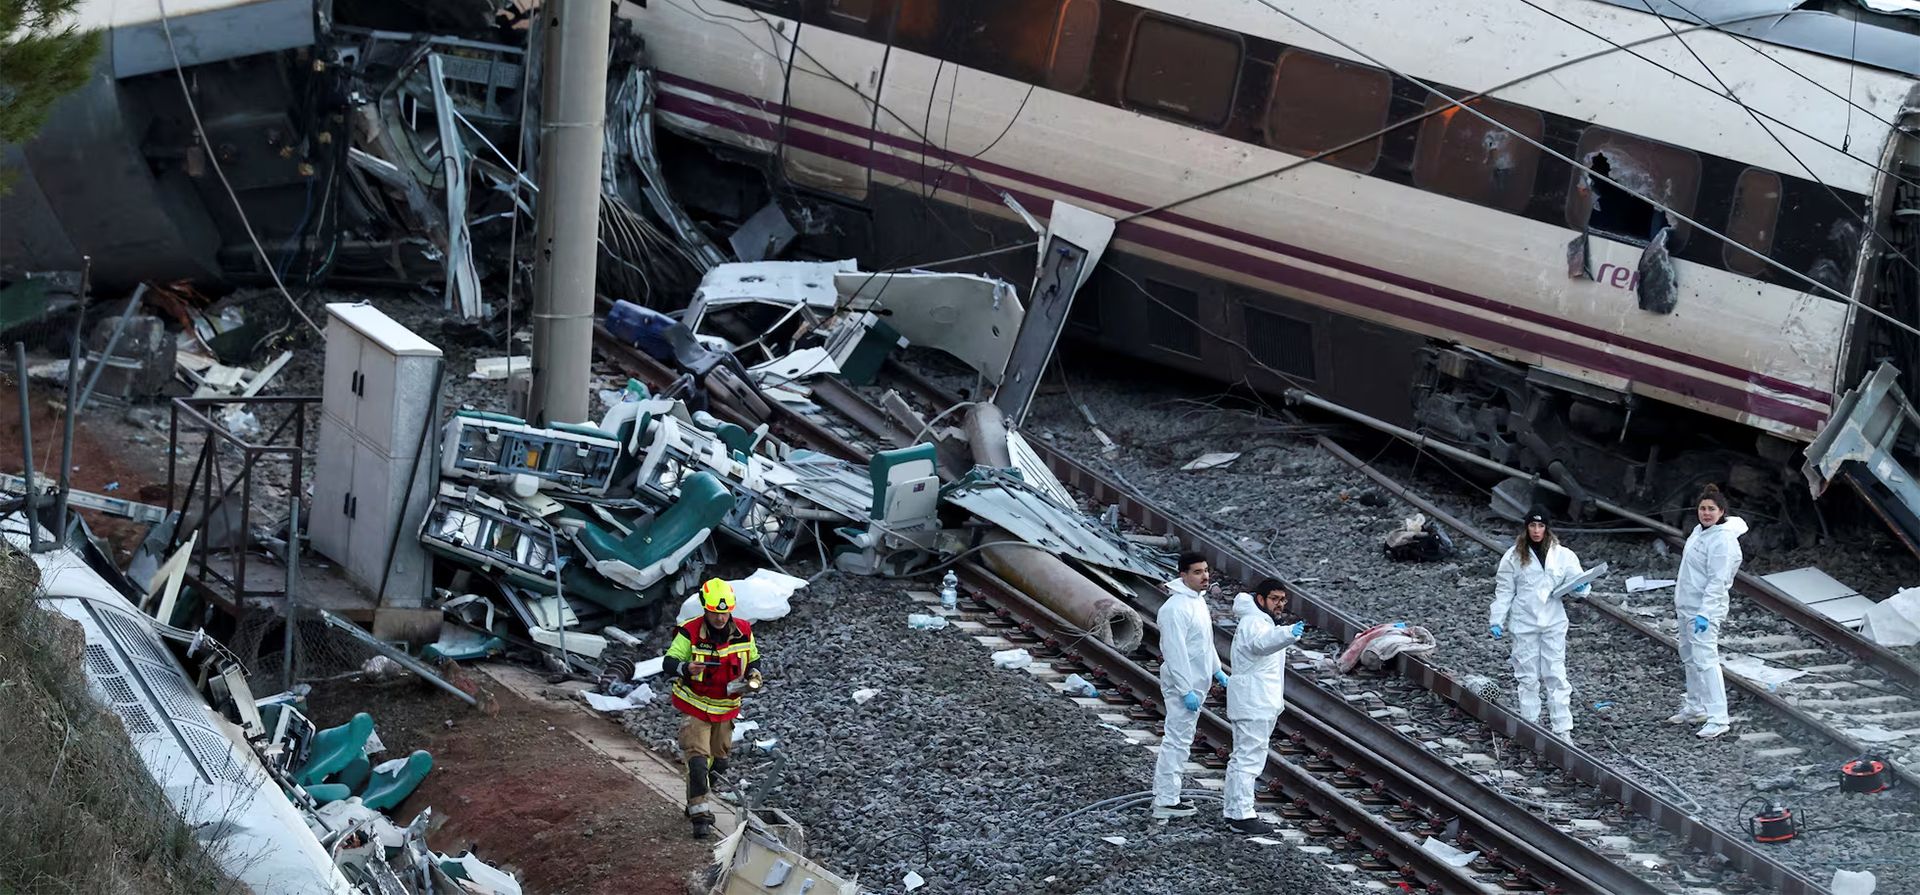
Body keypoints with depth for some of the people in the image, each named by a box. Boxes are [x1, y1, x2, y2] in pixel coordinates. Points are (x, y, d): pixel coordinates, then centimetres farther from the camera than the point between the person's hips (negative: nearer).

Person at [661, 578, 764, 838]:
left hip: (726, 708, 5)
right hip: (695, 706, -5)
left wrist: (754, 675, -11)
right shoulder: (690, 633, -19)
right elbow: (668, 663, -21)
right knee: (698, 759, -16)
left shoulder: (743, 632, -6)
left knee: (718, 762, 17)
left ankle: (696, 802, 43)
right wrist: (686, 667, -43)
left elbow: (753, 659, 11)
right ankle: (700, 814, -14)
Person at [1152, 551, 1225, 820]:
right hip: (1182, 686, -10)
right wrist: (1187, 690, -25)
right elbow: (1175, 653, -25)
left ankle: (1167, 794, 24)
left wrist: (1217, 671, 22)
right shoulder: (1176, 608, -22)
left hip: (1195, 683, 10)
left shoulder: (1197, 600, 10)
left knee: (1180, 740, 16)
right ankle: (1166, 803, -4)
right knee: (1177, 740, -7)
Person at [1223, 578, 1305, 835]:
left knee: (1241, 758, 16)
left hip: (1259, 704, 11)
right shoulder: (1254, 623, -18)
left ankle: (1234, 811, 23)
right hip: (1254, 705, -11)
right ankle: (1243, 816, -13)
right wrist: (1290, 633, -60)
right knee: (1249, 758, -12)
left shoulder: (1261, 621, 17)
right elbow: (1262, 642, -42)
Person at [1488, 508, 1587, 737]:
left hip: (1553, 623, 0)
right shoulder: (1514, 556, 0)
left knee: (1556, 675, -2)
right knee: (1528, 677, 6)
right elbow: (1504, 591, 3)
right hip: (1524, 623, 0)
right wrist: (1496, 621, -2)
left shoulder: (1562, 555, 0)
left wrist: (1580, 587, -19)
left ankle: (1563, 730, -1)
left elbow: (1577, 581, 5)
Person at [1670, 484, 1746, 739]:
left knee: (1705, 659, -15)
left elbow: (1717, 581, -23)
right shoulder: (1699, 531, 10)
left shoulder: (1723, 540, -19)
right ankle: (1695, 708, 30)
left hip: (1705, 609, -10)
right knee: (1689, 658, 18)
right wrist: (1679, 603, 23)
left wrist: (1705, 613, -28)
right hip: (1687, 606, 10)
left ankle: (1718, 718, -17)